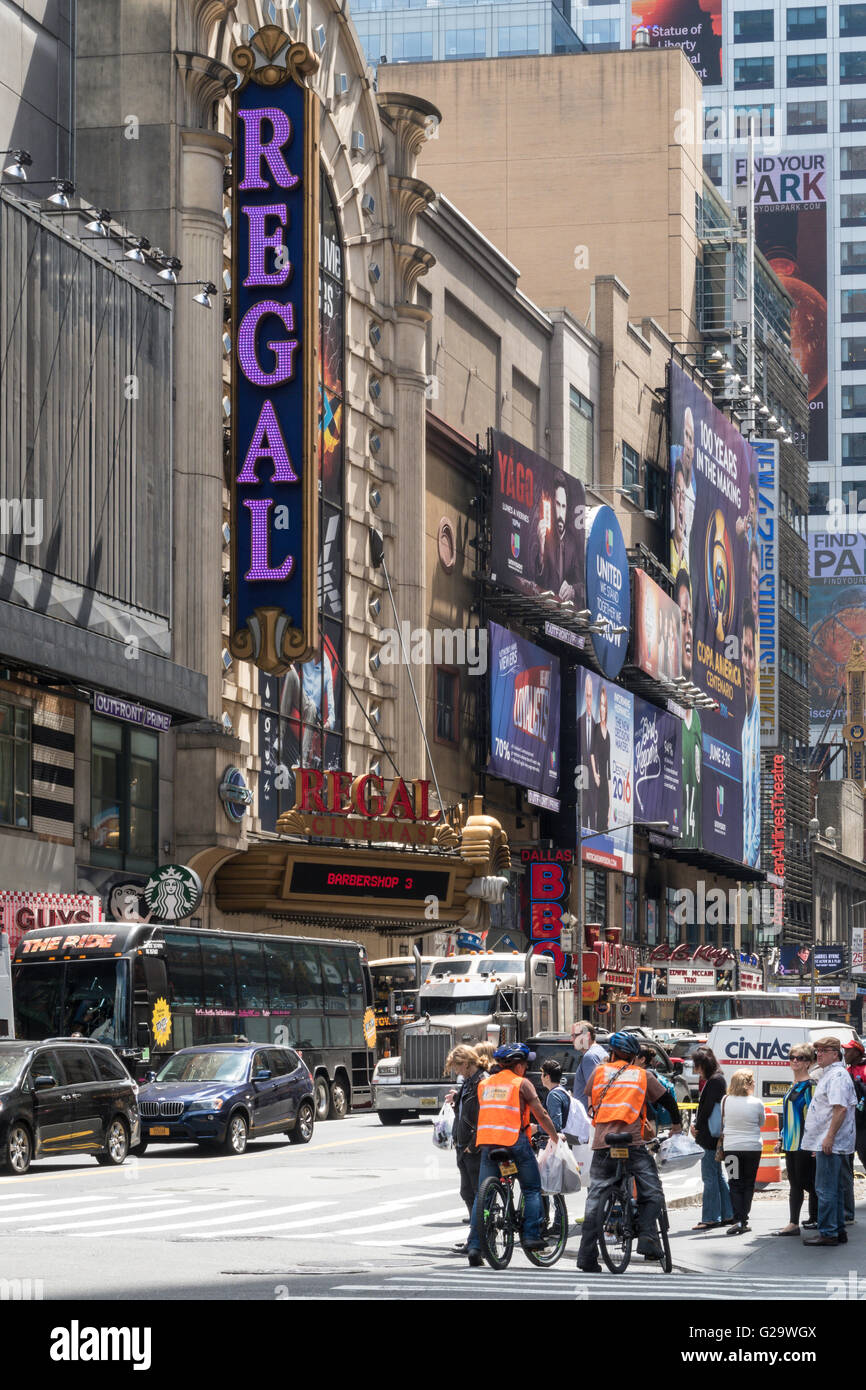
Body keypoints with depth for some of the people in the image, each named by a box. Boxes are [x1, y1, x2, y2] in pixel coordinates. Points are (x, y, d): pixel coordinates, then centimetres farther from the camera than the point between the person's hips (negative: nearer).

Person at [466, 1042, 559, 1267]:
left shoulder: (485, 1084, 15)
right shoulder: (522, 1083, -1)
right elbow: (541, 1115, -1)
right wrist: (555, 1137, 11)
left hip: (487, 1142, 5)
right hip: (515, 1140, -4)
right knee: (532, 1190, 11)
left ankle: (474, 1245, -4)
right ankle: (531, 1236, 2)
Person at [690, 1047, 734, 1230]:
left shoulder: (716, 1081, -14)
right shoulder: (709, 1080, 16)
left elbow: (709, 1108, -18)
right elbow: (703, 1106, 19)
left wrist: (698, 1128, -8)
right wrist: (696, 1125, 6)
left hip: (710, 1137, -10)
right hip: (712, 1137, 10)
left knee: (710, 1177, -7)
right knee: (719, 1176, 14)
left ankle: (710, 1218, -5)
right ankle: (727, 1215, 19)